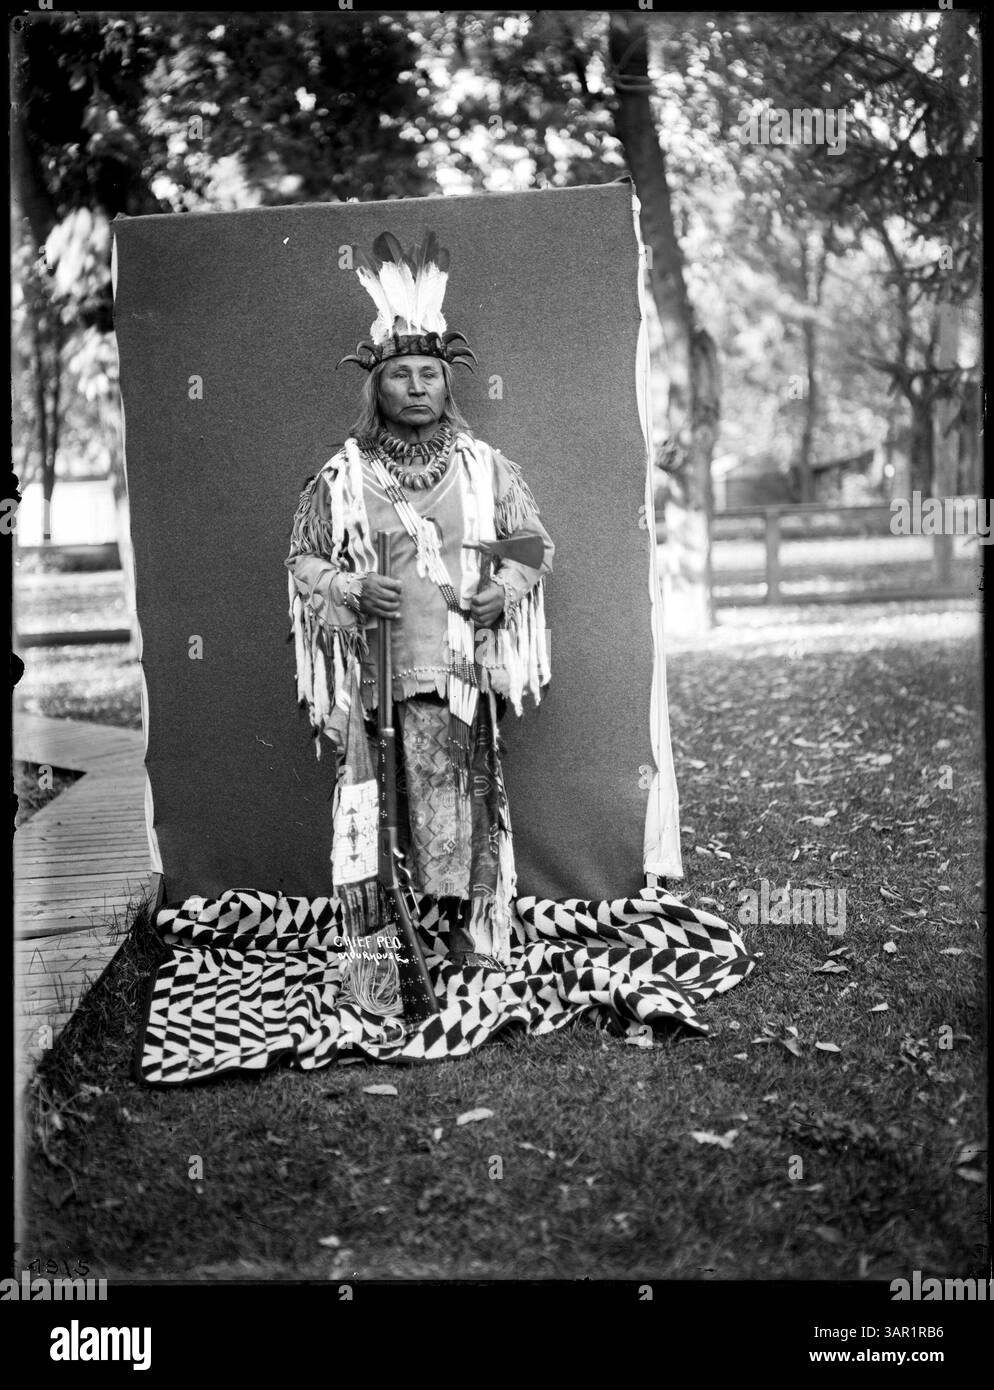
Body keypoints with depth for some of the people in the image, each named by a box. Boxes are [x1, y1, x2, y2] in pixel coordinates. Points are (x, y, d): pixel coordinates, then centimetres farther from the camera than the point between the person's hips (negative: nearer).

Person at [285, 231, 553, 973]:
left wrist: (505, 588, -7)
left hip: (463, 665, 1)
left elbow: (536, 543, 13)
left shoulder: (485, 466, 7)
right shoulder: (341, 477, 4)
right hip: (376, 668, 0)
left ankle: (471, 924, 14)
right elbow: (303, 560, 9)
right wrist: (351, 589, -10)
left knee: (465, 790, 1)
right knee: (383, 796, 1)